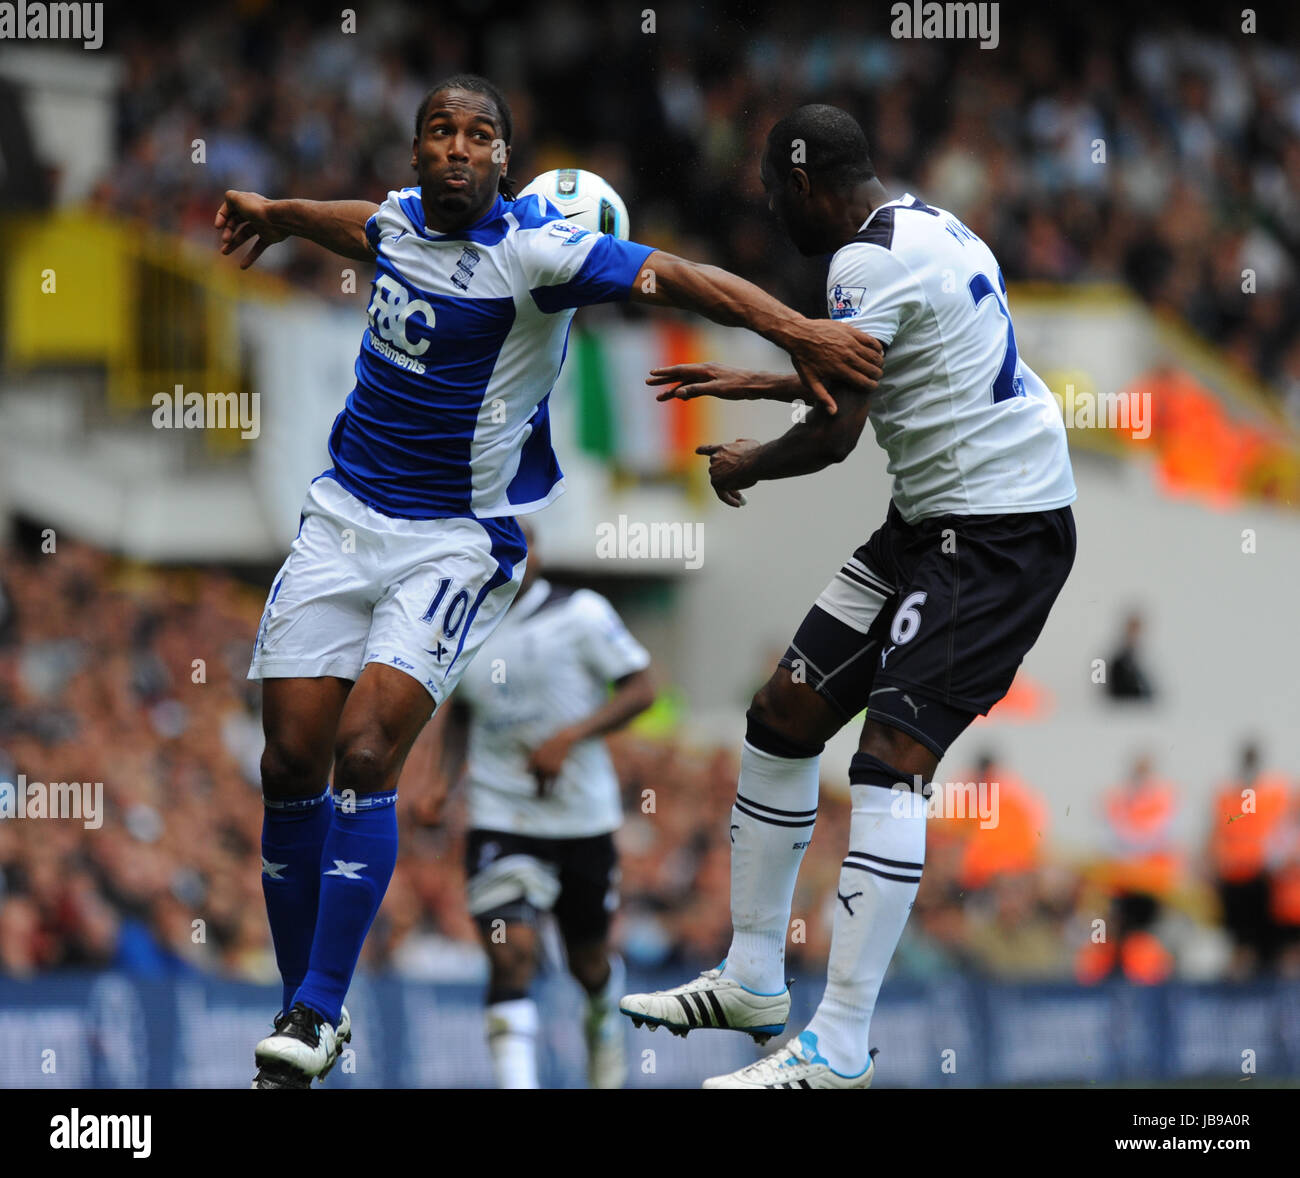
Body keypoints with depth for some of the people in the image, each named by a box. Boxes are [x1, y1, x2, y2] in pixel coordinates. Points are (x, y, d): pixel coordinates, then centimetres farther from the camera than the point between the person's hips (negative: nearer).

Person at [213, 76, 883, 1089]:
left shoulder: (532, 250, -16)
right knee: (293, 761, -1)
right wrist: (274, 214, 49)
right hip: (345, 513, 6)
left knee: (364, 755, -19)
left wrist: (795, 330, -39)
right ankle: (302, 1002, 13)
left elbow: (669, 276, -26)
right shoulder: (401, 219, 4)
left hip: (457, 540, -6)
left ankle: (318, 1016, -16)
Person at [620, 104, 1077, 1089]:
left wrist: (746, 465, 1)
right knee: (786, 715, 12)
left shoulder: (868, 260, -17)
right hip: (935, 520, 11)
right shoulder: (923, 225, 15)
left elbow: (835, 434, -19)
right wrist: (754, 383, 39)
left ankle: (839, 1048, -23)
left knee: (892, 757, -19)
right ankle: (753, 982, 21)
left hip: (1000, 530, -11)